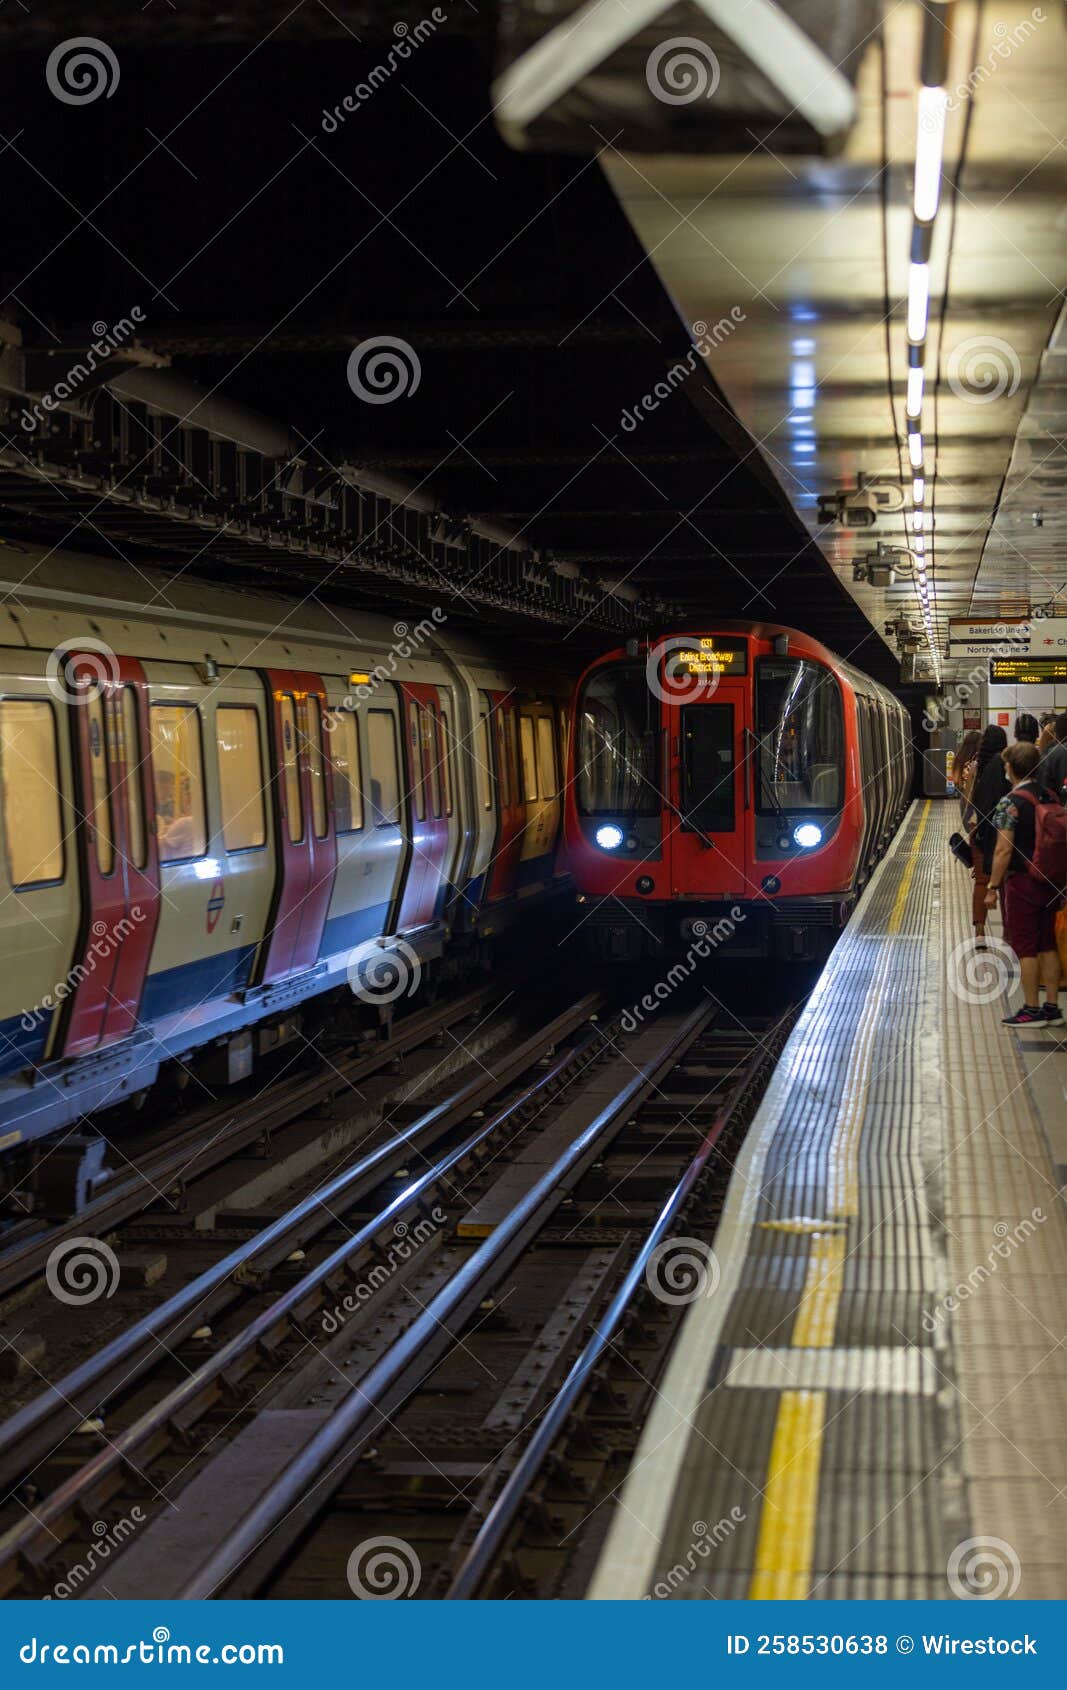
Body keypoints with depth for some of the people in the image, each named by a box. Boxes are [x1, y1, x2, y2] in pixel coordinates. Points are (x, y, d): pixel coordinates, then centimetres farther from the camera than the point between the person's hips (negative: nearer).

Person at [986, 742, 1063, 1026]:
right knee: (1048, 944, 13)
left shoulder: (1012, 802, -15)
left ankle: (1032, 1010, 4)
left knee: (1025, 947, 1)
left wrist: (993, 887, -12)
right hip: (1051, 882, 6)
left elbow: (1004, 850, -18)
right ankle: (1052, 1007, 16)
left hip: (1023, 882, -6)